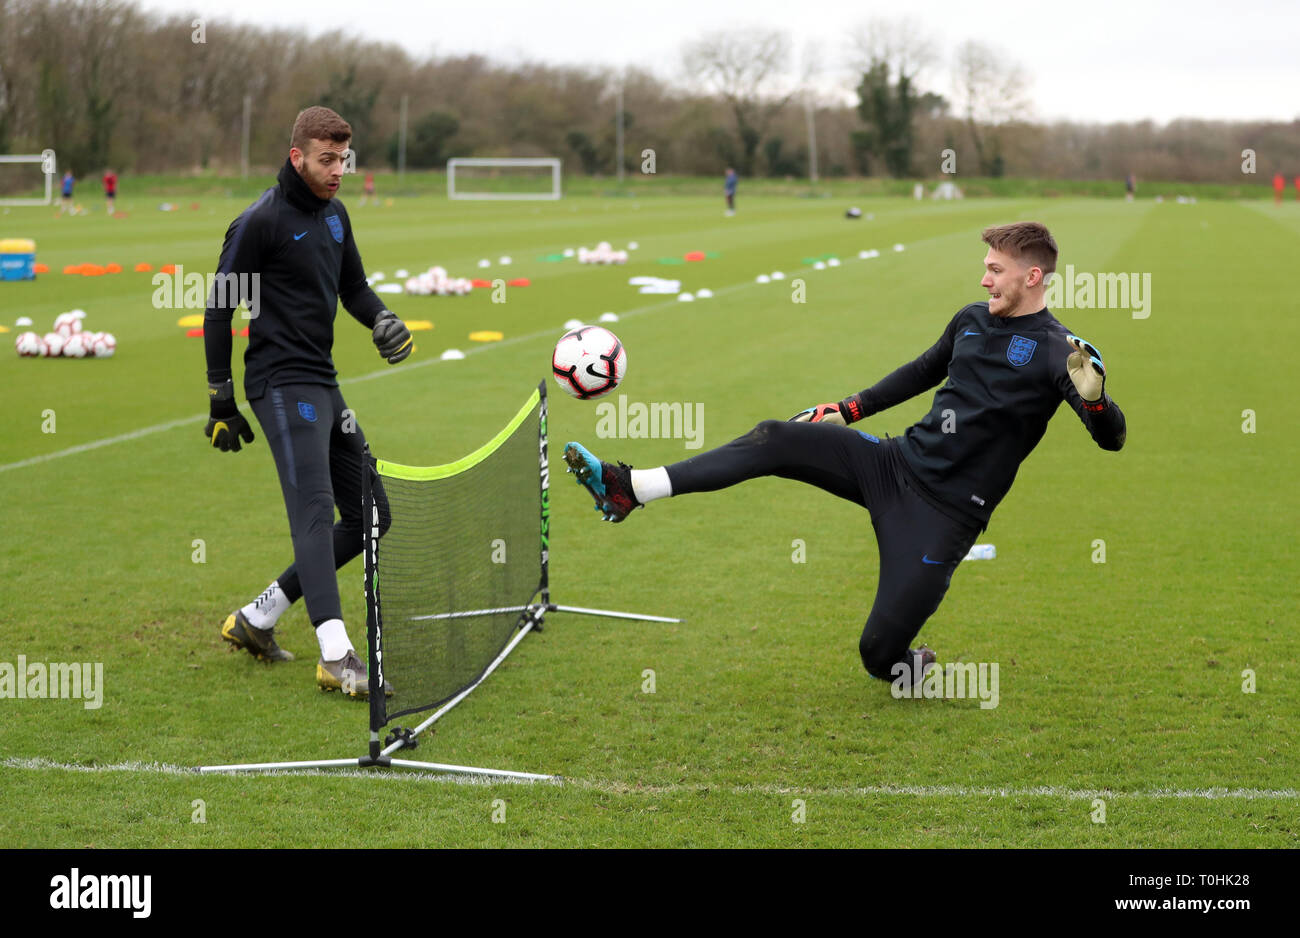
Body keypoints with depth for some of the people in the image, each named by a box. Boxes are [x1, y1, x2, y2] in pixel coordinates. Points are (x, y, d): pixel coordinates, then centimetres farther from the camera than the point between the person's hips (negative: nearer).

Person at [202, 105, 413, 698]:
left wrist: (382, 319, 0)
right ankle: (336, 658, -28)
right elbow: (218, 309, -8)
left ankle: (257, 618, 13)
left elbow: (354, 287, 24)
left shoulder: (334, 215, 14)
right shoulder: (261, 222, -10)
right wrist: (222, 401, -9)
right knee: (314, 509, -20)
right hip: (283, 383, -9)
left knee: (371, 514, 8)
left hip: (323, 384, 9)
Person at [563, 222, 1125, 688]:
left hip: (946, 514, -6)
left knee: (880, 654, -12)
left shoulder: (1055, 351, -12)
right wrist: (847, 410, 28)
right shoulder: (972, 319, 8)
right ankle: (629, 489, -12)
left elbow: (1111, 439, -14)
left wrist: (1092, 397, -36)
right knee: (774, 440, -10)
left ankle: (931, 671, 23)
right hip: (897, 463, 6)